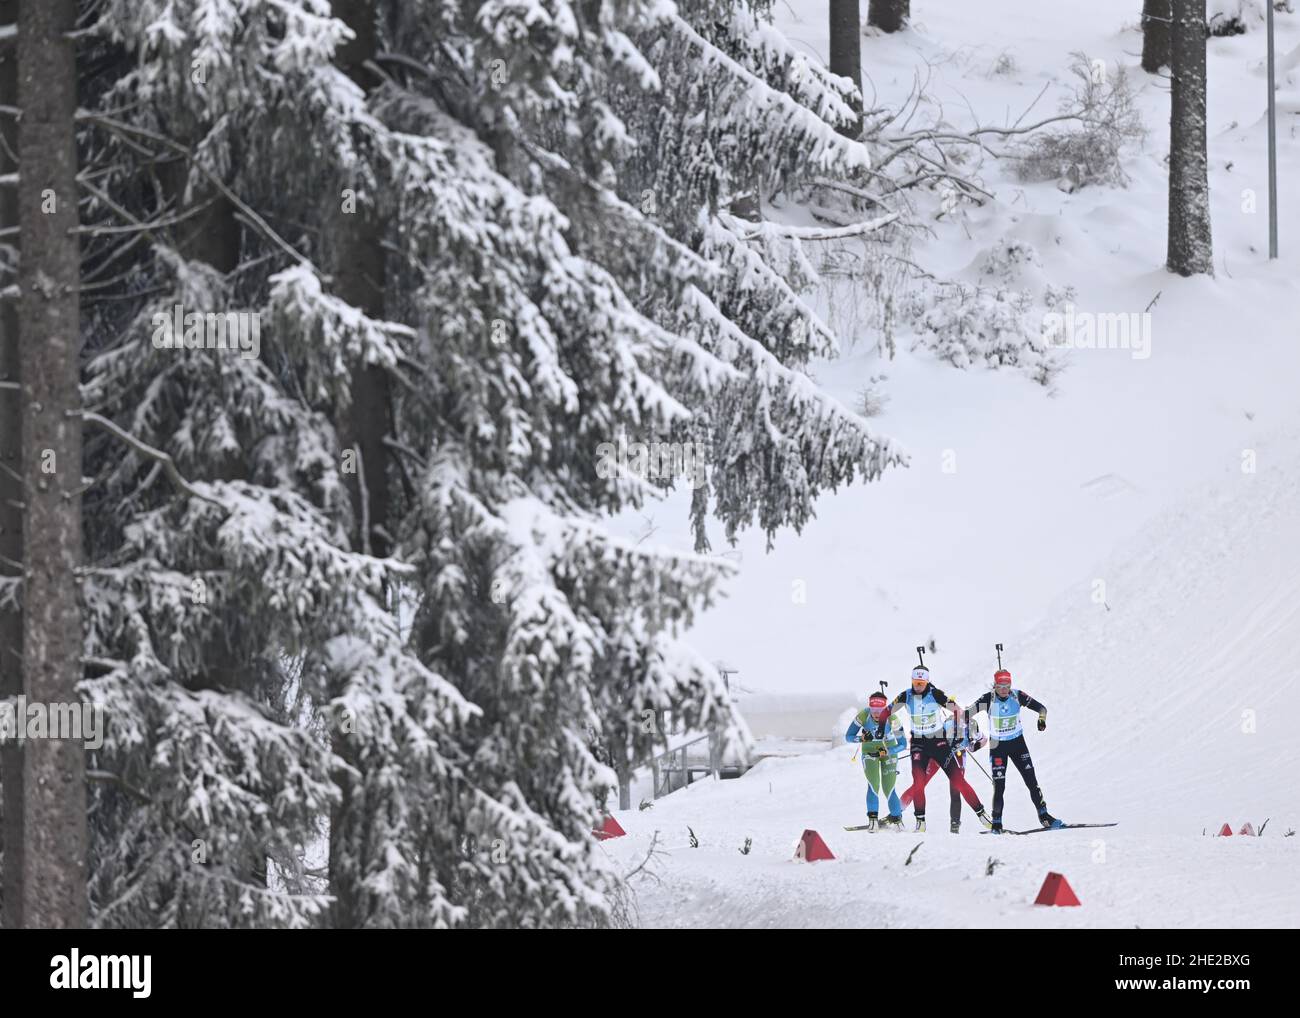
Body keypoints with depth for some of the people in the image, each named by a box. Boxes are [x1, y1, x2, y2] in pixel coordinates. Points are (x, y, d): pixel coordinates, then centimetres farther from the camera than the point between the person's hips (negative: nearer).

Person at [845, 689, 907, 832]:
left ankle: (896, 819, 13)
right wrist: (862, 738, -35)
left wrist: (885, 752, -35)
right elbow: (848, 737, -15)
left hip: (888, 750, 0)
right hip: (869, 750, 0)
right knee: (873, 785, -20)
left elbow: (903, 744, -21)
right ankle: (873, 818, -8)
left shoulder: (892, 719, -27)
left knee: (888, 789, -7)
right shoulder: (862, 716, -25)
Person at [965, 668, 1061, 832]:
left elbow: (1041, 707, -7)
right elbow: (967, 714, -15)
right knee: (999, 786, -6)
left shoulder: (1017, 696, -11)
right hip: (997, 745, -2)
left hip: (1017, 743, 2)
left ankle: (1043, 815, 12)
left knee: (1031, 782, 0)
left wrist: (1042, 718, -28)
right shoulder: (988, 699, -16)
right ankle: (997, 824, 4)